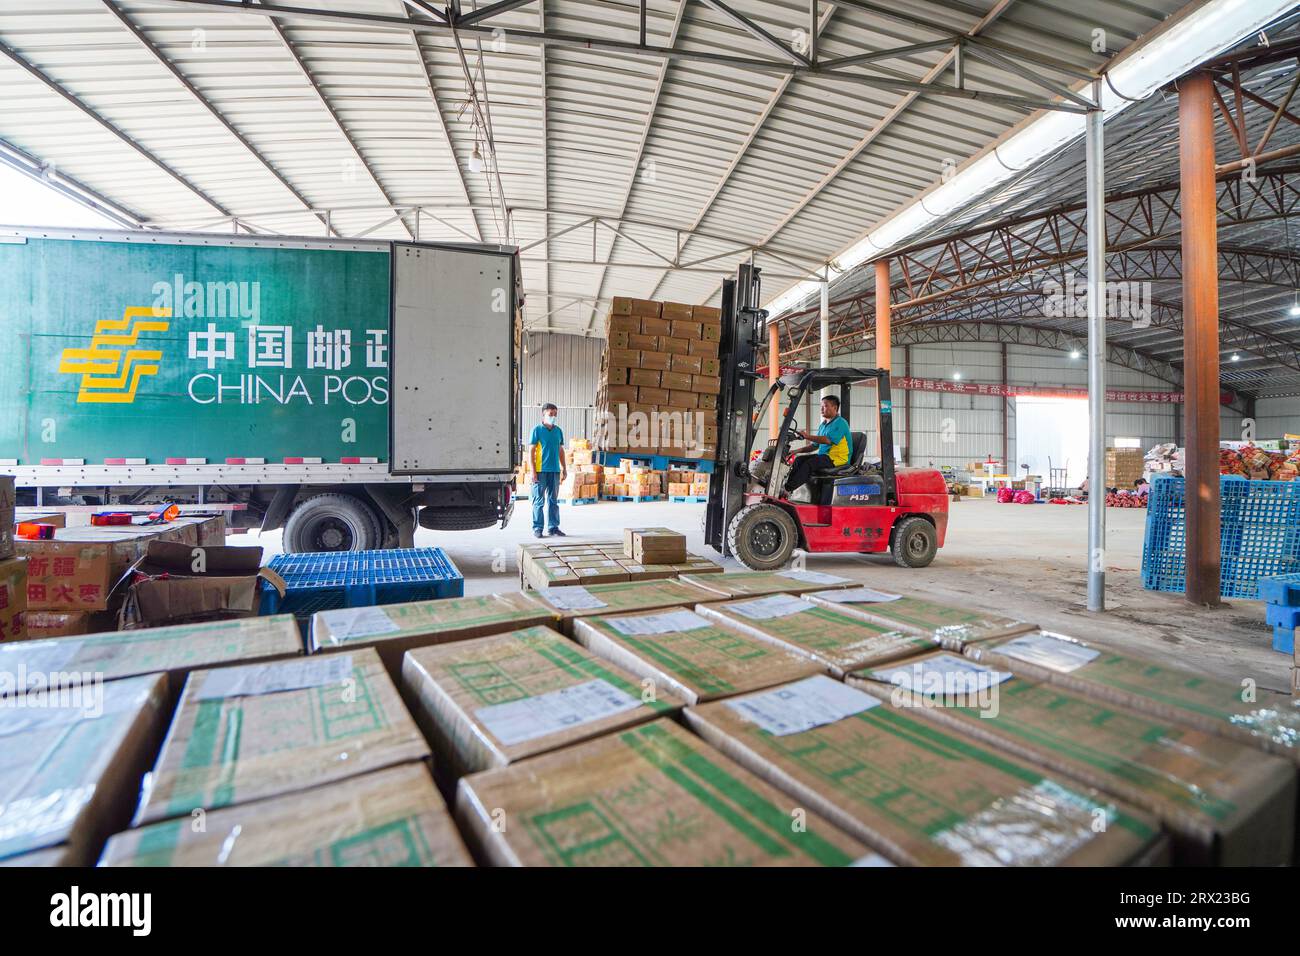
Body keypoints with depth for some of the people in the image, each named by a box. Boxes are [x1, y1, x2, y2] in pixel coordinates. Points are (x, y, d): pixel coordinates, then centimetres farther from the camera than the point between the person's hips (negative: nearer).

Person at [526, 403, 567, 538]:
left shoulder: (558, 430, 12)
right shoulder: (537, 430, -3)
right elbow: (531, 451, -6)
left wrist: (564, 468, 13)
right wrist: (532, 471, -12)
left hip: (555, 471, 5)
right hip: (540, 471, -5)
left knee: (553, 501, 10)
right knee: (539, 501, 1)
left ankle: (554, 527, 17)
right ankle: (537, 528, 8)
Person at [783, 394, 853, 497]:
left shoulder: (840, 423, -9)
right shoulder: (823, 425, 20)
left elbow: (828, 440, -24)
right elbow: (815, 445, 22)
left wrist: (807, 436, -24)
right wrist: (798, 450, 8)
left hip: (837, 458, -9)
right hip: (823, 455, 9)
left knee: (810, 463, -30)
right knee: (799, 459, -10)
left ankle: (788, 490, -36)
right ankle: (786, 483, -22)